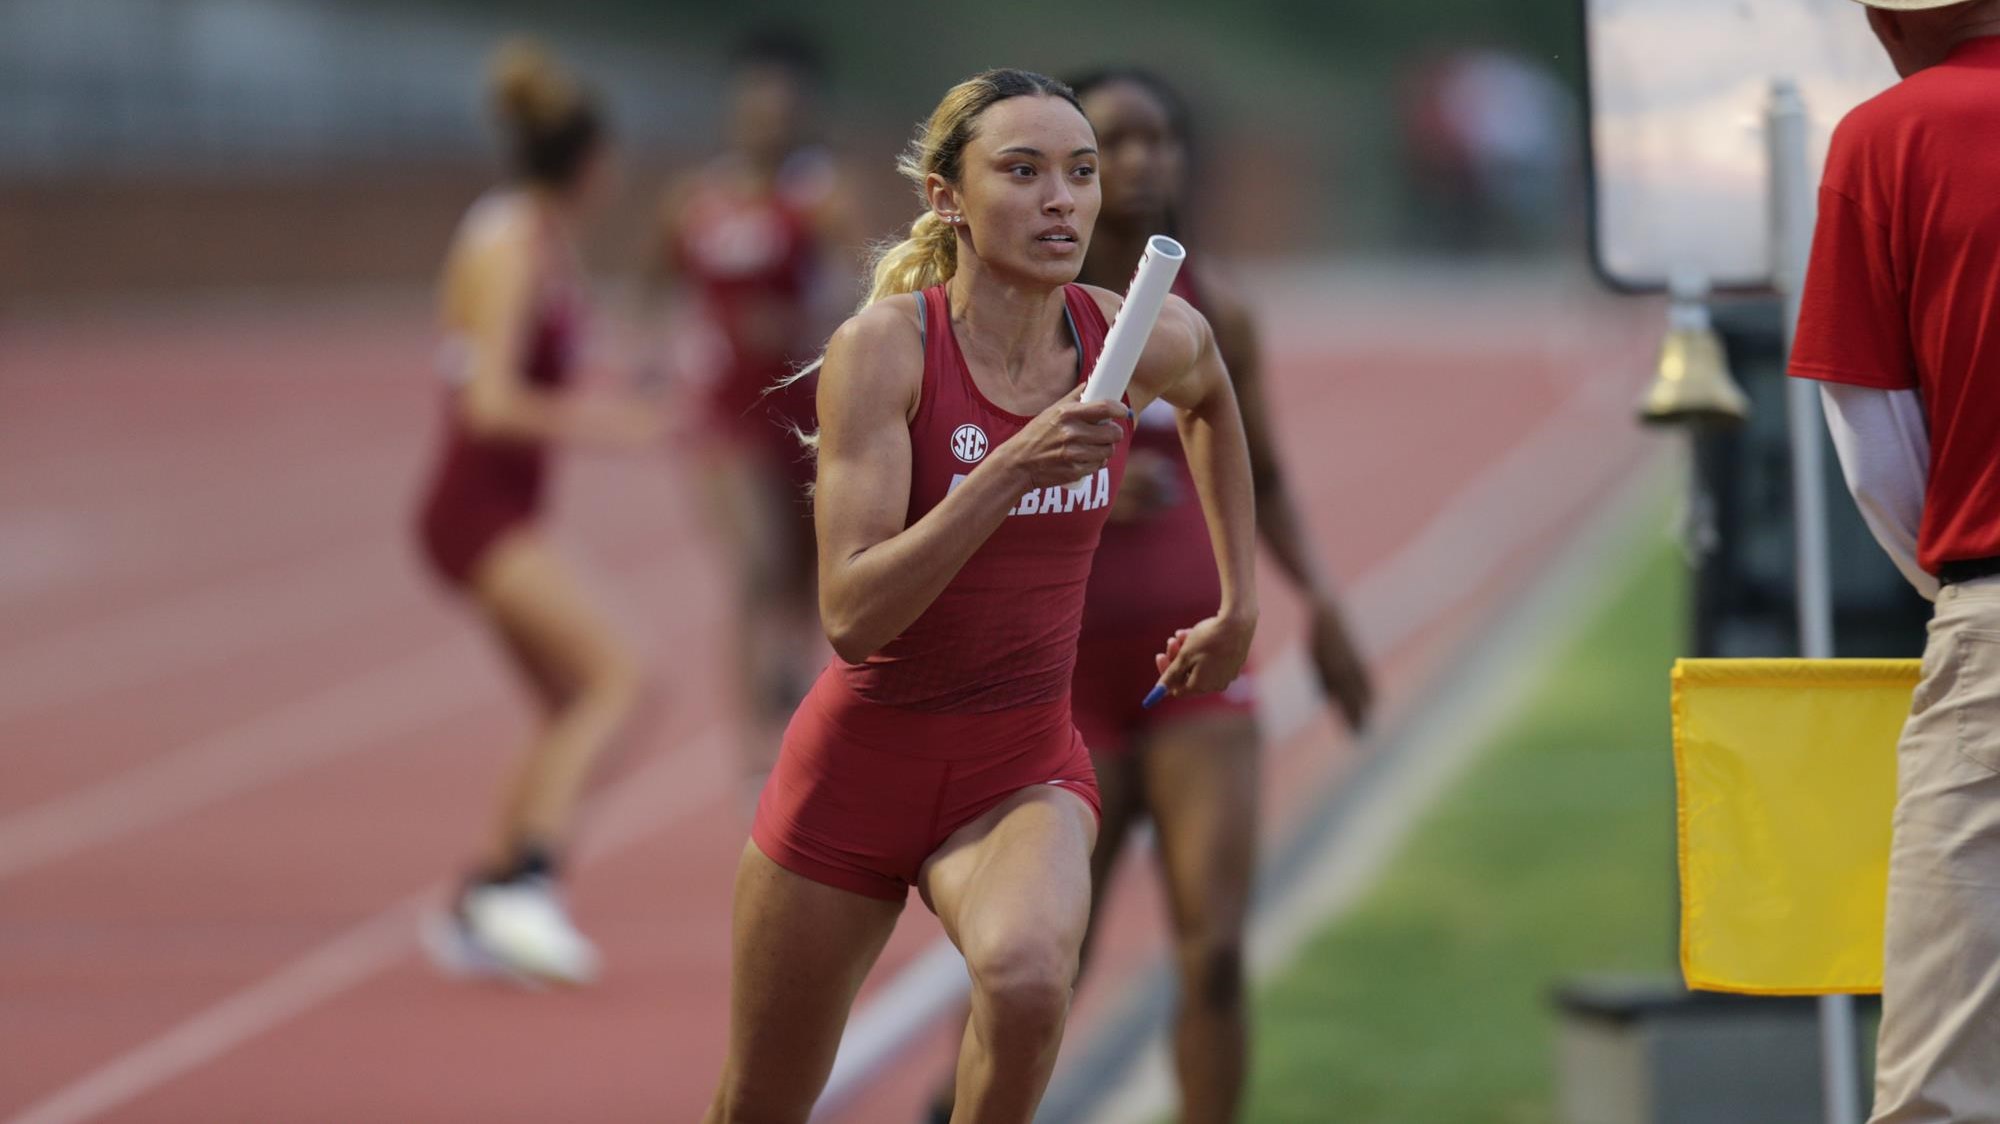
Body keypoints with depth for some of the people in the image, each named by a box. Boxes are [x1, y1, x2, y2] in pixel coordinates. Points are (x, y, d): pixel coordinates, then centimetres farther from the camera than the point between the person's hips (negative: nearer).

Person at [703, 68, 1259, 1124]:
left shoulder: (1143, 341, -7)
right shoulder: (882, 348, -19)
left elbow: (1210, 395, 21)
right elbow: (852, 617, -26)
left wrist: (1239, 601, 19)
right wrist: (1009, 471, -36)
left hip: (1024, 770, 1)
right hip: (859, 764, -1)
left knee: (1026, 976, -34)